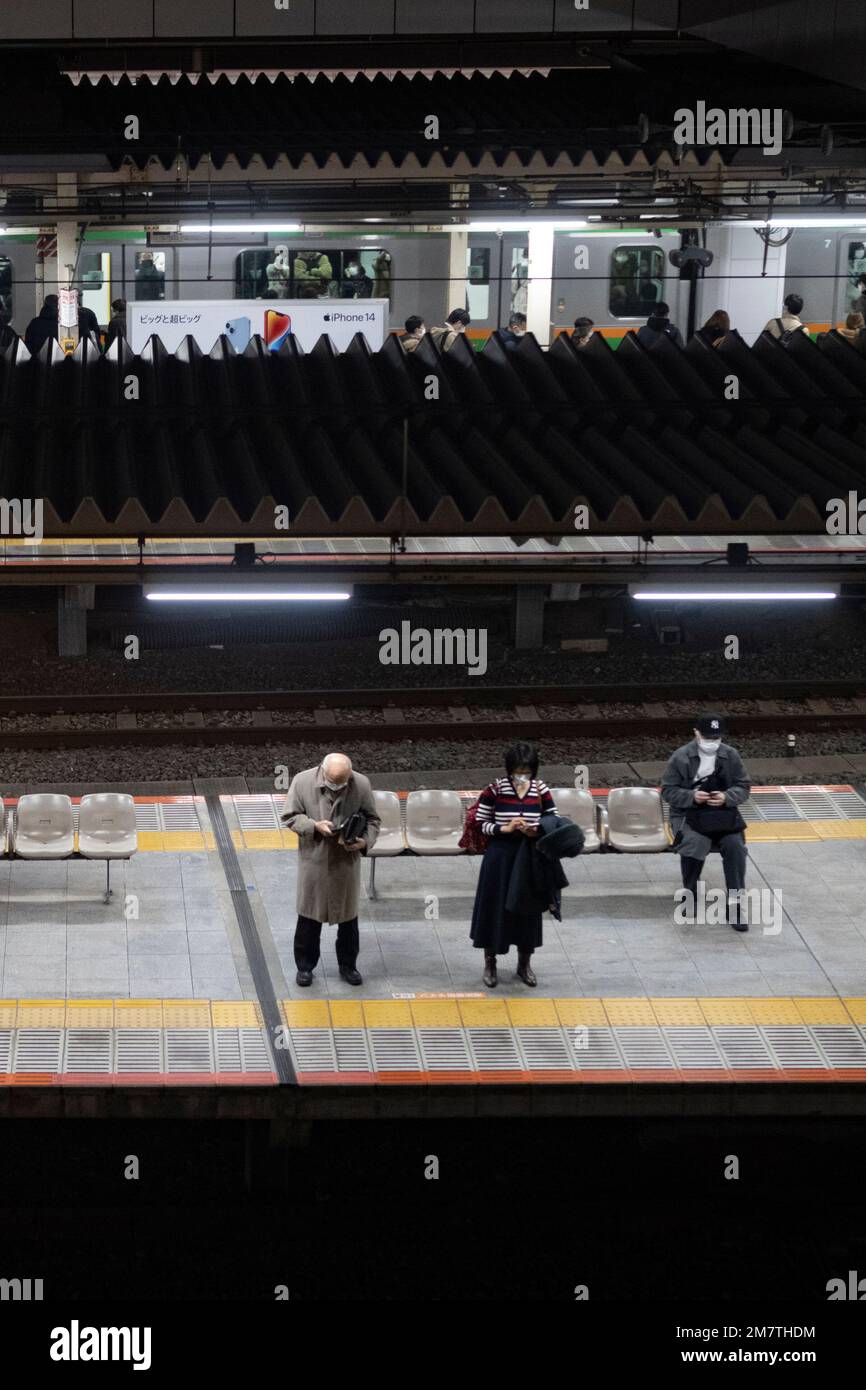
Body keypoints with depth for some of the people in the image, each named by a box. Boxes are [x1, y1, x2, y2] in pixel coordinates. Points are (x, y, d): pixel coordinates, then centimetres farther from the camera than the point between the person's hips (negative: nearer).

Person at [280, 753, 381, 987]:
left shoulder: (361, 785, -12)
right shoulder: (303, 782, -15)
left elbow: (372, 819, 0)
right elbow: (289, 816, -5)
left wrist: (365, 841, -18)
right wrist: (314, 826, -22)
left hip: (347, 860, 1)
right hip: (313, 860, -1)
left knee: (348, 915, 14)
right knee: (309, 915, 9)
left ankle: (348, 966, 30)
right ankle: (305, 966, 24)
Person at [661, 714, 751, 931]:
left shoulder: (731, 755, 4)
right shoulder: (681, 757, -3)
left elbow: (743, 787, 5)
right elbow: (668, 791, -3)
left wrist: (727, 797, -17)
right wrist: (692, 796, -22)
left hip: (723, 814, 2)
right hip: (688, 814, -2)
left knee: (735, 845, -27)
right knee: (694, 842, -34)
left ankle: (734, 905, -20)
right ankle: (689, 894, -9)